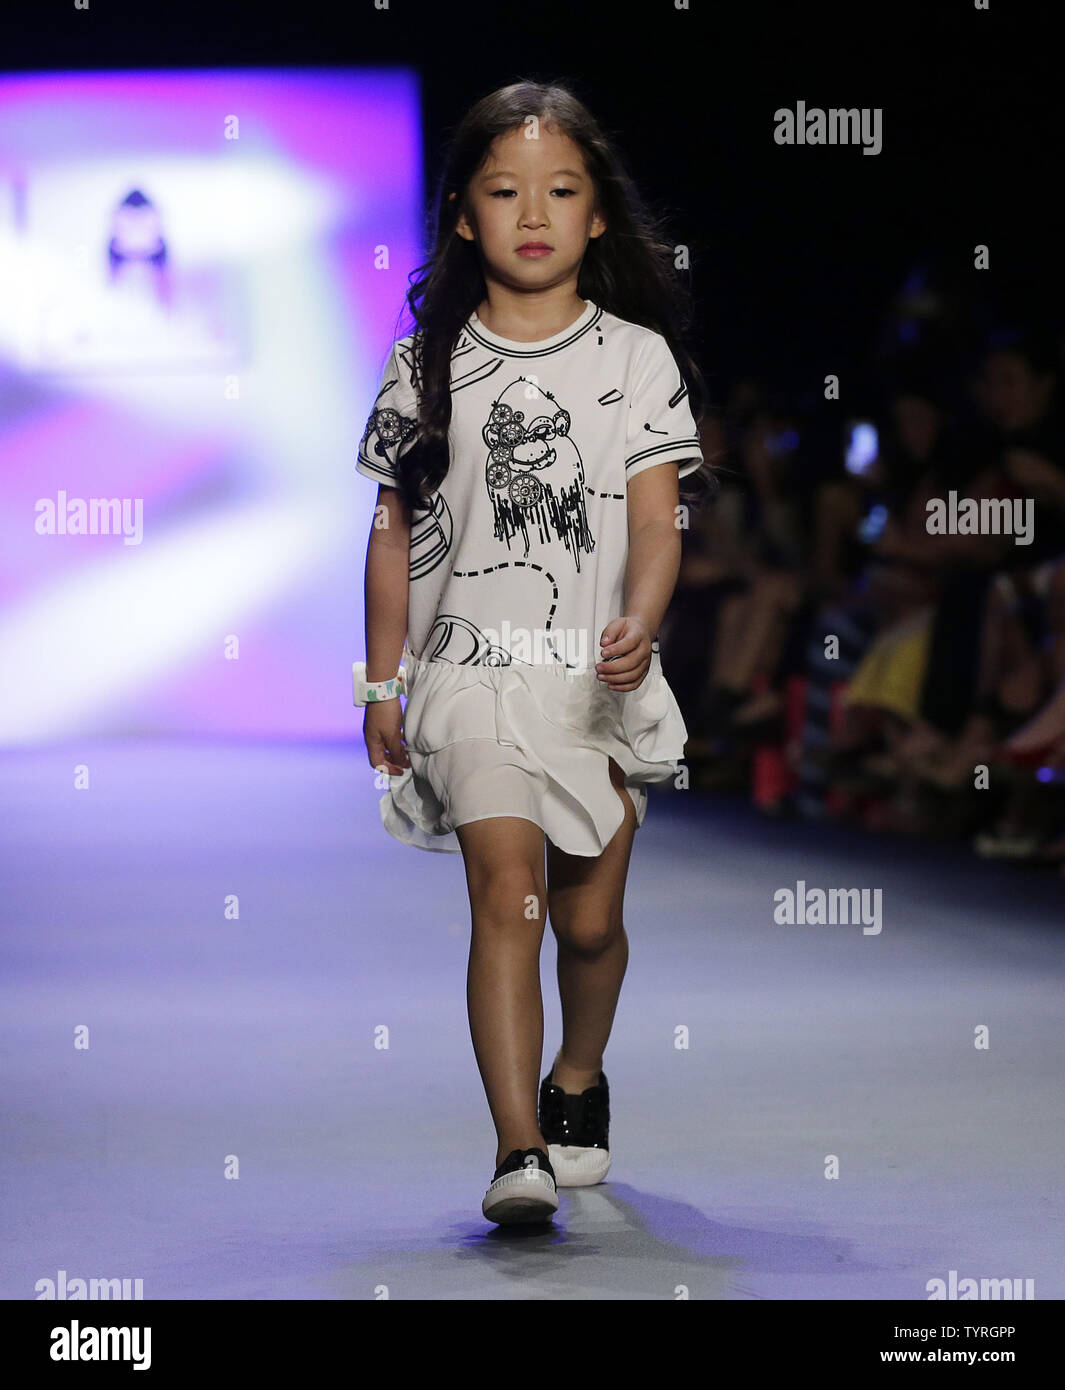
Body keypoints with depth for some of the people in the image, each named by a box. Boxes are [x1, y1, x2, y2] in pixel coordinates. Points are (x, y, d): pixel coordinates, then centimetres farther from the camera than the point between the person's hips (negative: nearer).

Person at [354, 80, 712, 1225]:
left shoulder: (637, 359, 2)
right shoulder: (426, 366, 4)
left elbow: (656, 517, -6)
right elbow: (392, 531, 9)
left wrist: (638, 623, -25)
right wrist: (382, 682, 8)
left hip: (600, 676, 1)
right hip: (472, 670, -1)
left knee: (590, 917, 11)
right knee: (507, 895, -15)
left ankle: (576, 1082, 40)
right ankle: (520, 1150, -18)